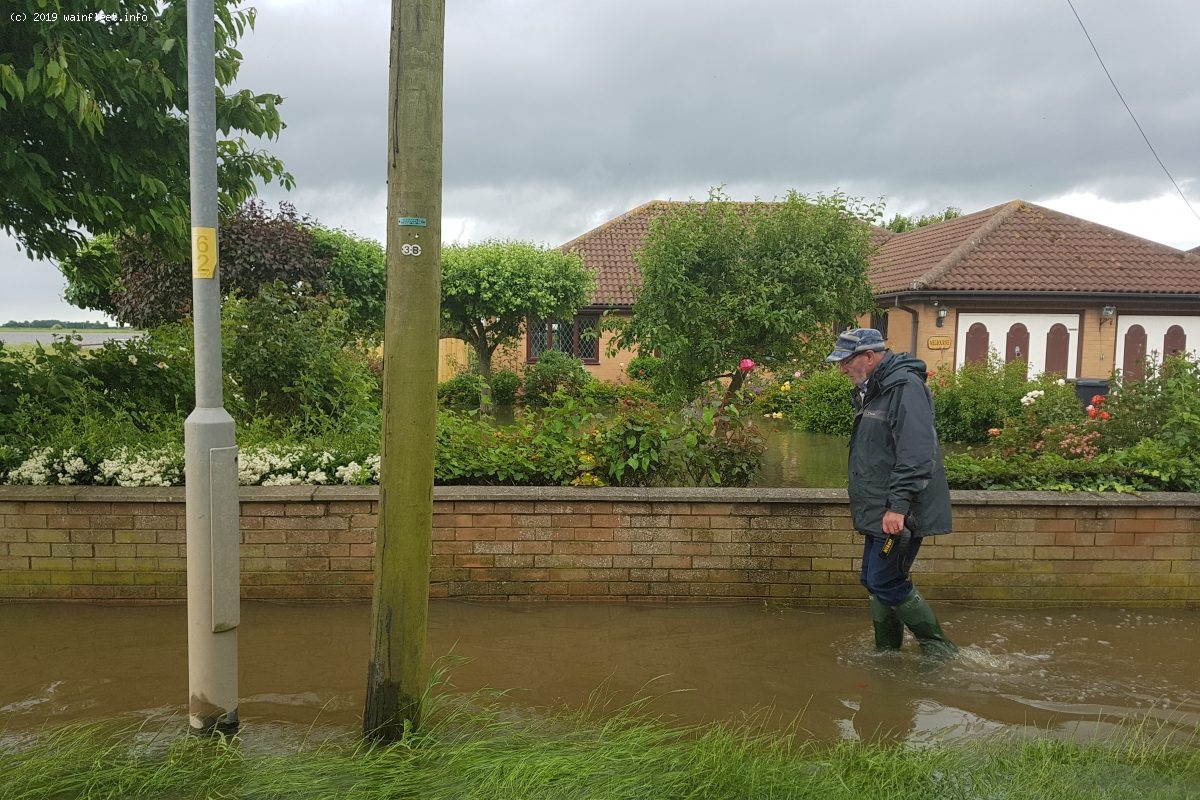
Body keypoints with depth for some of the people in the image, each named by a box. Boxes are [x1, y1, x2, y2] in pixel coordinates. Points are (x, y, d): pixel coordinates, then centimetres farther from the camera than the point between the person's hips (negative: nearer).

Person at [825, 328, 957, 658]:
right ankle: (887, 652, 27)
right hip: (879, 512, 10)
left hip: (897, 514, -10)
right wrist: (868, 506, 22)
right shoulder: (871, 390, 16)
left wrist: (898, 505, -28)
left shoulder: (905, 387, -16)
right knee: (876, 582, 14)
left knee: (885, 582, -7)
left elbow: (915, 456, -25)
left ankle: (939, 650, 8)